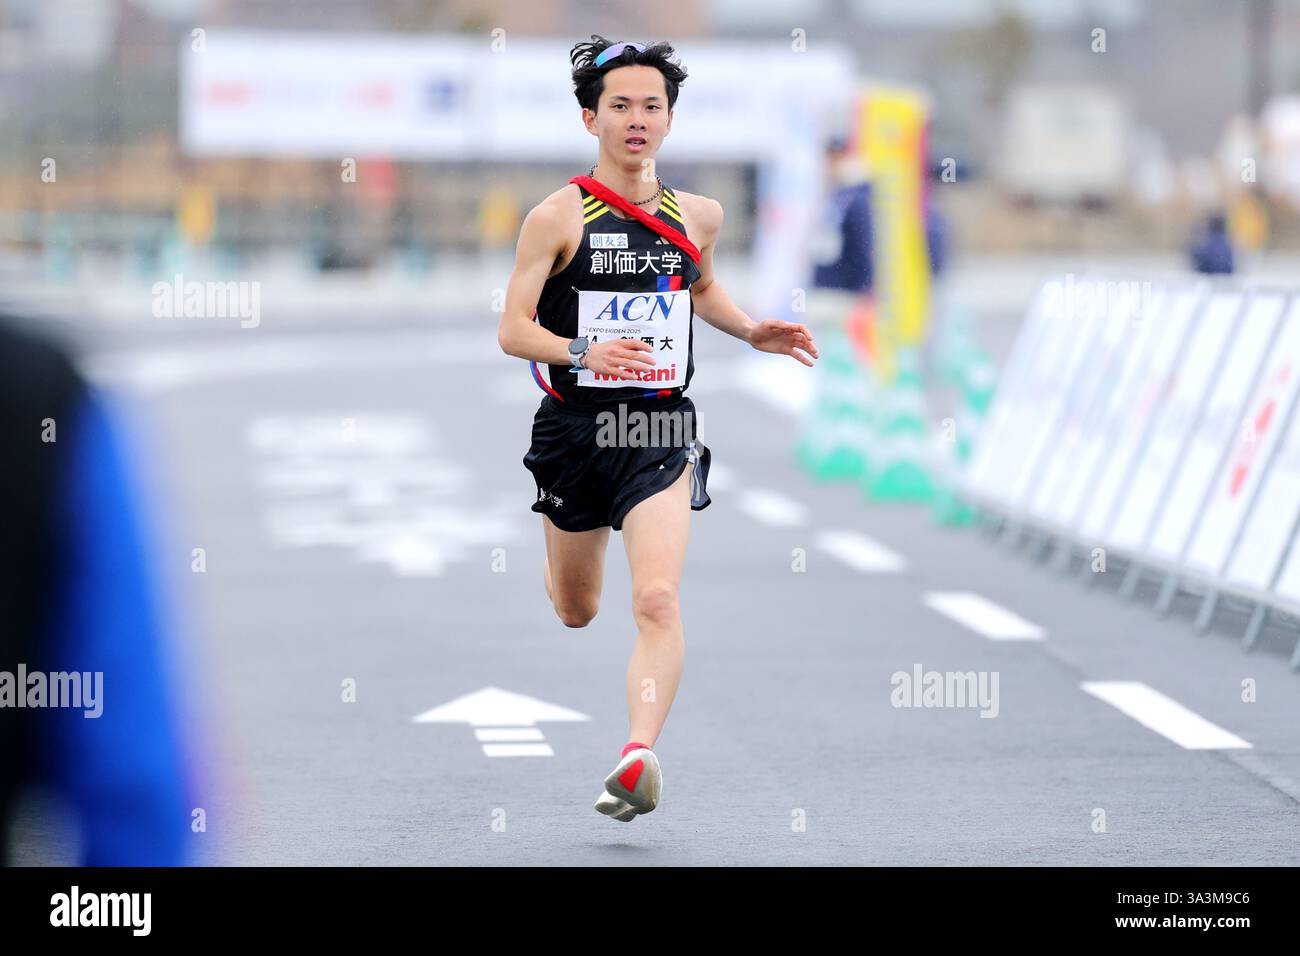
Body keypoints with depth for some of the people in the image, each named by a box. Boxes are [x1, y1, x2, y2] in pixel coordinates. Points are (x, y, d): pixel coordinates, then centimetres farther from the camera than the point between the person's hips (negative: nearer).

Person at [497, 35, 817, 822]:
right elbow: (512, 330, -11)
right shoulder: (559, 216, -8)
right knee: (576, 612, 17)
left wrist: (754, 333, 10)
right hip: (575, 430, -1)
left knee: (658, 603, -20)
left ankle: (639, 755, -27)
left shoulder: (698, 217, 6)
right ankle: (556, 553, 54)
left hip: (661, 432, 1)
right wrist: (582, 353, -28)